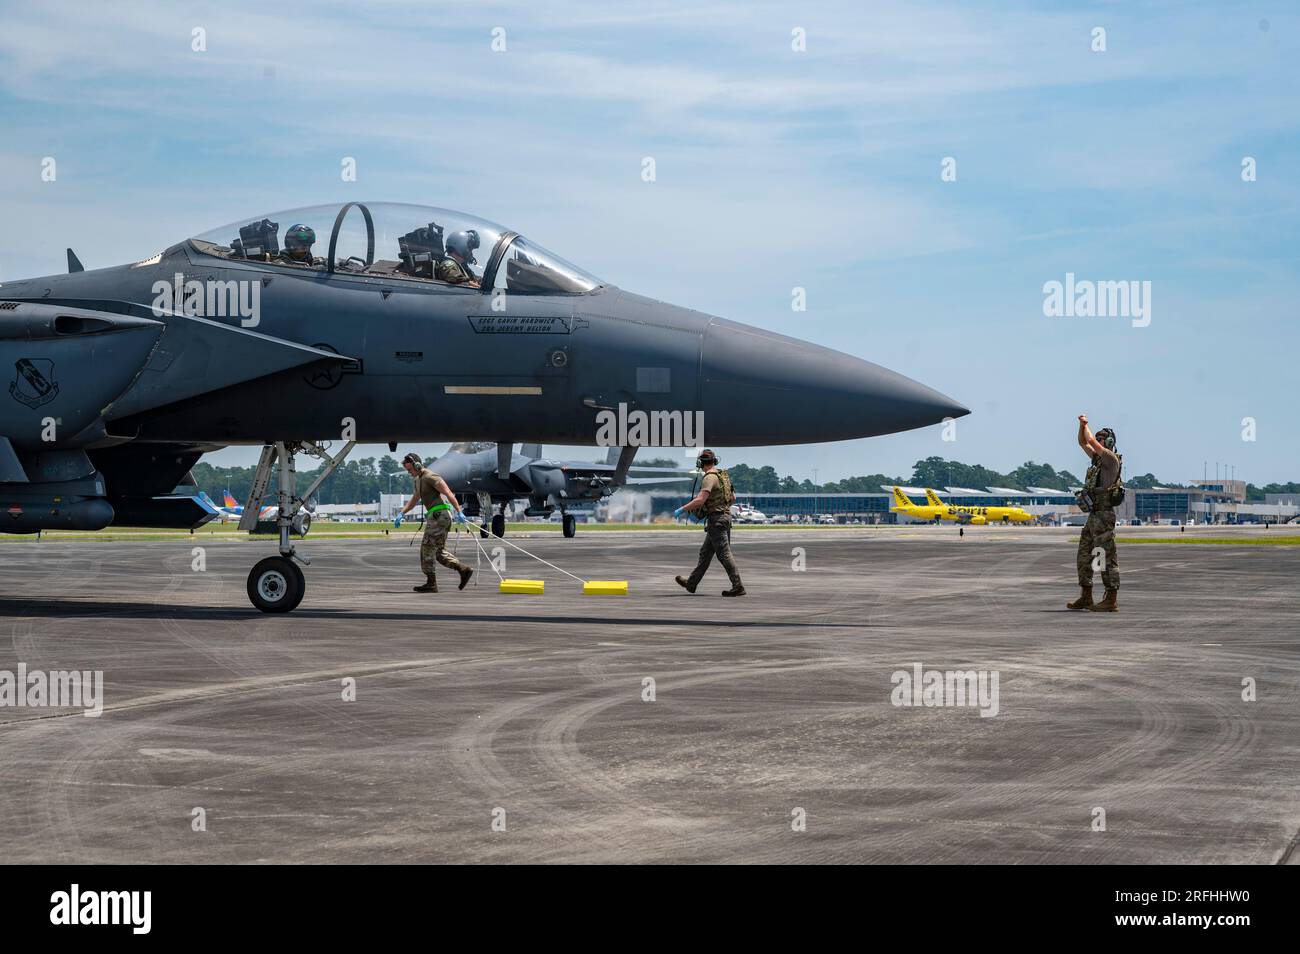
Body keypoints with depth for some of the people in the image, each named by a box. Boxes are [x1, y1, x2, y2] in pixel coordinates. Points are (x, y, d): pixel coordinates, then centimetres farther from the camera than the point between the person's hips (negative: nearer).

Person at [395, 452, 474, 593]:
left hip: (439, 515, -10)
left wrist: (459, 512, -25)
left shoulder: (430, 477, -12)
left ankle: (431, 584, -5)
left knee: (427, 548, -7)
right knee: (439, 552, 10)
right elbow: (414, 500, 30)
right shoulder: (418, 480, 20)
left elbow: (449, 494, -18)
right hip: (435, 516, 10)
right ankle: (464, 569, 4)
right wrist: (401, 514, 20)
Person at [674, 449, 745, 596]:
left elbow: (700, 500, -25)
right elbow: (733, 498, 20)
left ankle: (738, 587, -11)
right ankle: (691, 583, 25)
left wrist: (681, 510, -18)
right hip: (726, 516, 10)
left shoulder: (710, 477, -15)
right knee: (705, 552, 16)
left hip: (716, 518, -10)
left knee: (724, 554, -9)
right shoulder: (723, 475, 13)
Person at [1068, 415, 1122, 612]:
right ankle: (1085, 598, 19)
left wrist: (1086, 426, 0)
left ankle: (1111, 601, -8)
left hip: (1104, 516, -10)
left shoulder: (1111, 459, -9)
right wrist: (1082, 424, 10)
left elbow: (1092, 442, -17)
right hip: (1093, 516, 10)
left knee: (1107, 557, -9)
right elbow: (1083, 442, 25)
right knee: (1083, 556, 12)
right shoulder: (1098, 459, 17)